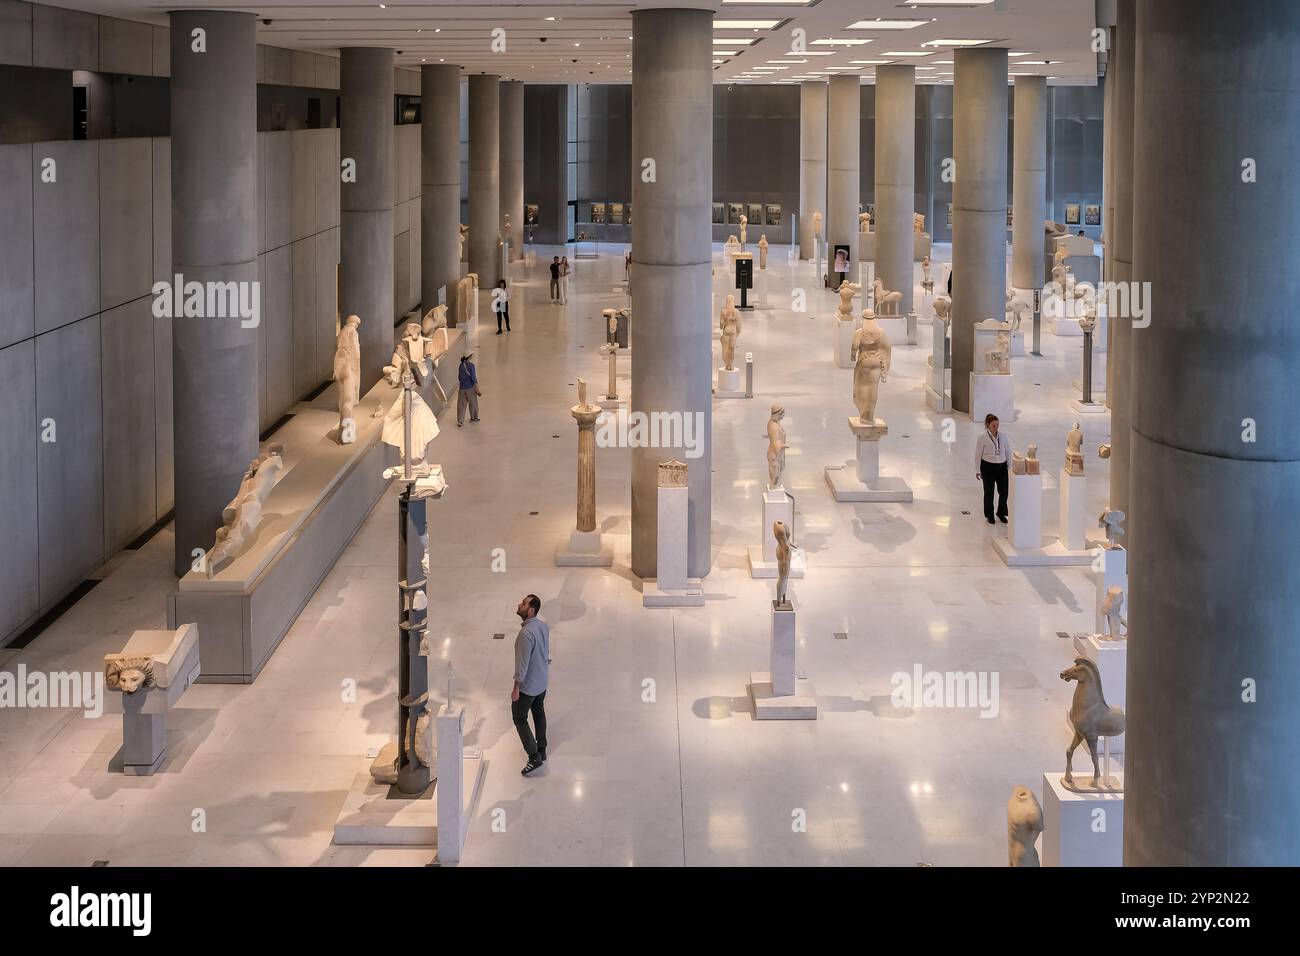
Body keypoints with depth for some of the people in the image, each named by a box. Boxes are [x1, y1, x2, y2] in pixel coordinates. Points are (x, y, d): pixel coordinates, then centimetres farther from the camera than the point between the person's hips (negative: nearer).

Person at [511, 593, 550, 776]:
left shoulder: (526, 633, -31)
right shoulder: (543, 626, -4)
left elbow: (522, 663, -27)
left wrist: (516, 688, -19)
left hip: (528, 685, -8)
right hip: (542, 681, 8)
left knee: (519, 718, 5)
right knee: (539, 713, 23)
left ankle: (534, 757, 3)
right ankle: (542, 751, 35)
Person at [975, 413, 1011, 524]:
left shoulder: (1003, 436, -1)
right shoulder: (982, 439, -10)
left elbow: (1008, 452, 7)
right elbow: (978, 455, -4)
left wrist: (1009, 467, 7)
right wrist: (978, 471, -3)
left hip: (1002, 466, 3)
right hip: (988, 467, -3)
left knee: (1004, 491, 4)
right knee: (989, 492, 7)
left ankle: (1001, 513, 25)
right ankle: (989, 515, 24)